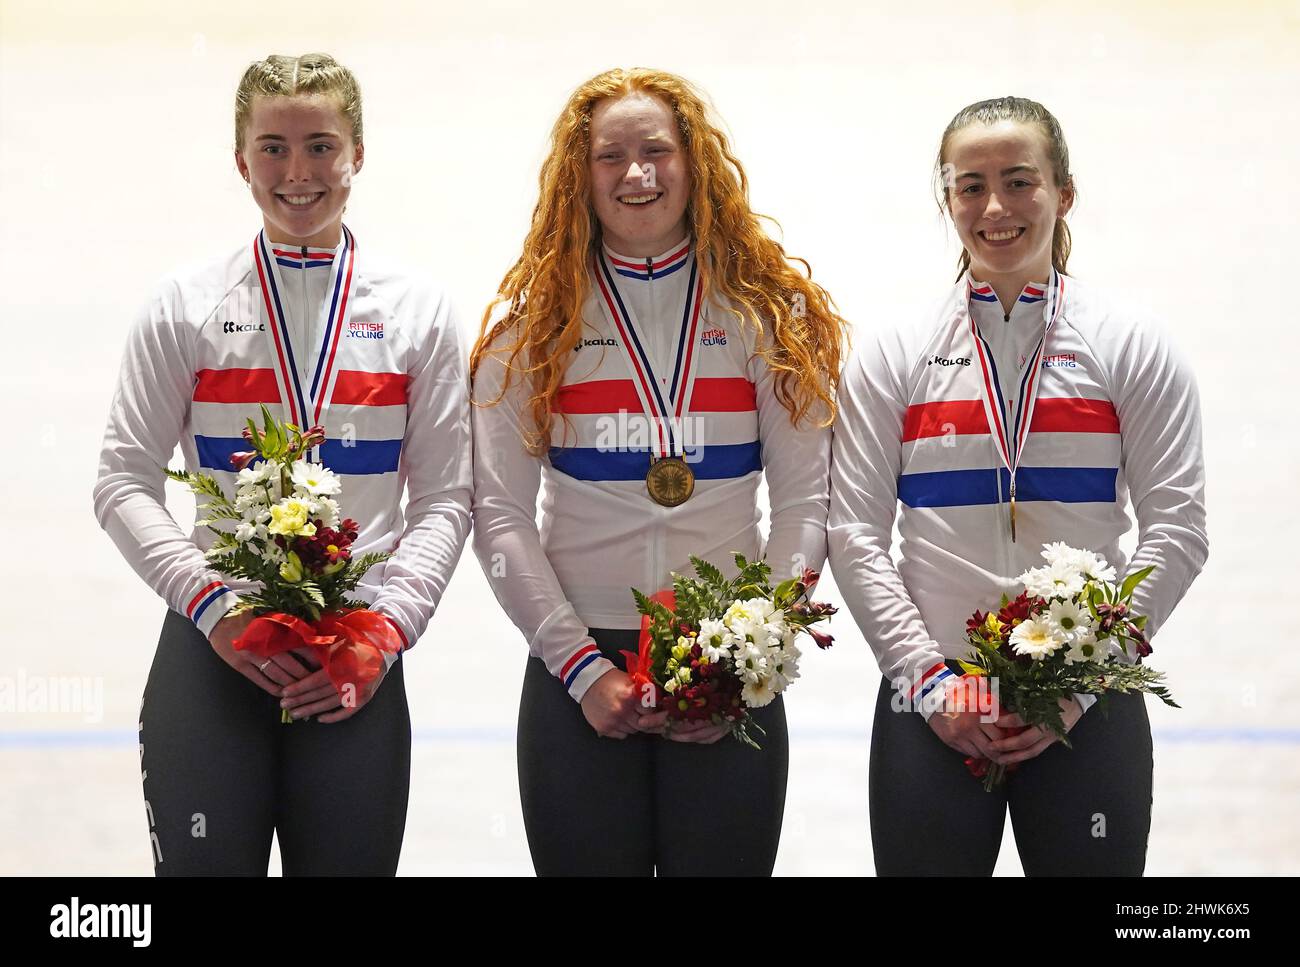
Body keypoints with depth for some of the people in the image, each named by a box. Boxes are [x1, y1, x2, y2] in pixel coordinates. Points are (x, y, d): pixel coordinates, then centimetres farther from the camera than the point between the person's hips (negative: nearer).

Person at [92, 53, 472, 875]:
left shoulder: (416, 311, 7)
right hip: (210, 649, -1)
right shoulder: (187, 307, 5)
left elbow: (444, 497, 5)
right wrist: (210, 605, -11)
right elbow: (125, 482, 3)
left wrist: (388, 626, -8)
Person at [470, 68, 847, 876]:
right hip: (576, 676, 0)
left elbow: (804, 502, 1)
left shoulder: (769, 310, 5)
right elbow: (501, 516, -1)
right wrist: (581, 668, -9)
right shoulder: (532, 320, 3)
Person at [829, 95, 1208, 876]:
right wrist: (927, 680, -8)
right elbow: (855, 533, 3)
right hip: (928, 715, 0)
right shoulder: (896, 356, 7)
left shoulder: (1132, 349, 5)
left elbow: (1176, 528, 0)